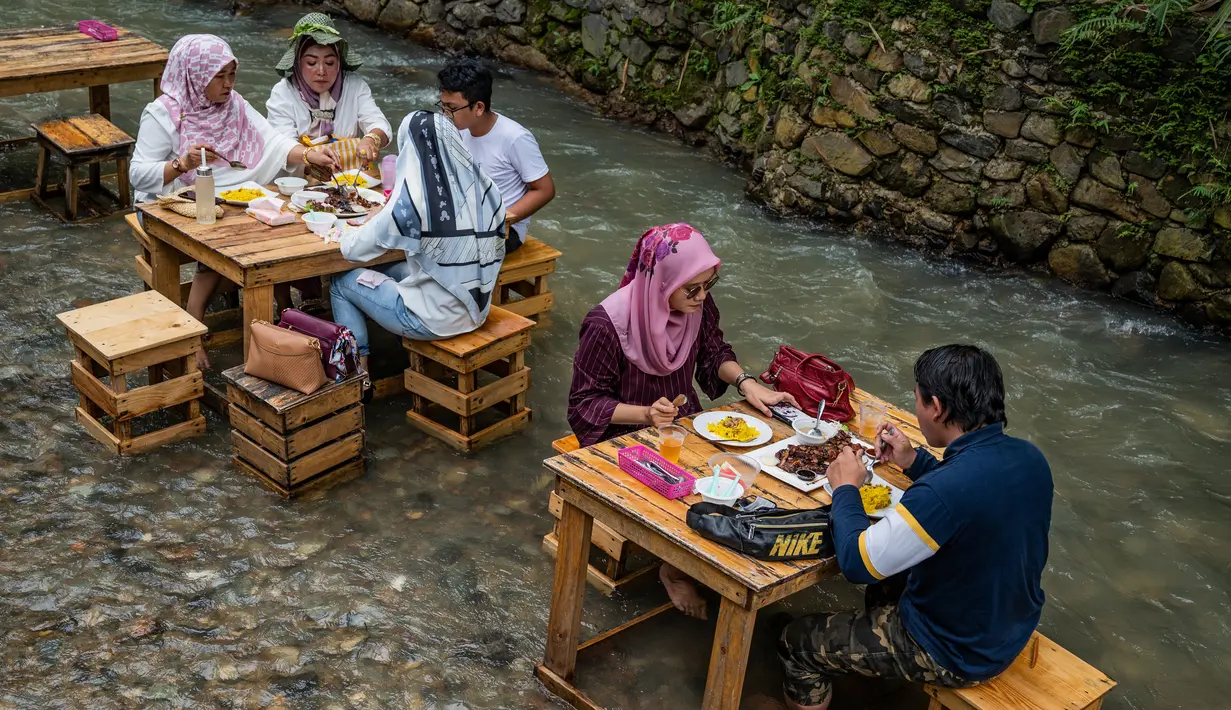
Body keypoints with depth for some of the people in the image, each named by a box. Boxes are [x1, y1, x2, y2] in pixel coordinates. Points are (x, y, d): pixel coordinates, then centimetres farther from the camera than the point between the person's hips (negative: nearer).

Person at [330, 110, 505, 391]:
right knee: (392, 272, 31)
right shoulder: (483, 186, -6)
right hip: (476, 311, 6)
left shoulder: (411, 201, -22)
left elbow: (352, 250, -13)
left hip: (434, 320, -6)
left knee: (341, 284, 16)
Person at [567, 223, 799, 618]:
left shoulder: (697, 304, -10)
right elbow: (584, 401, -17)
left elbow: (713, 352, 9)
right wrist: (646, 414, -30)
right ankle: (676, 569, 7)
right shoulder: (607, 325, -26)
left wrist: (746, 382, -10)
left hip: (683, 422, 6)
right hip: (625, 437, -6)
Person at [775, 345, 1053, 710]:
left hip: (956, 656, -8)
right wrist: (914, 462, 6)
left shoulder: (943, 492, -37)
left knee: (796, 641, 7)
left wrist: (845, 489, -12)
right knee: (888, 578, 34)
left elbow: (857, 562, -27)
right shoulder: (1030, 458, -11)